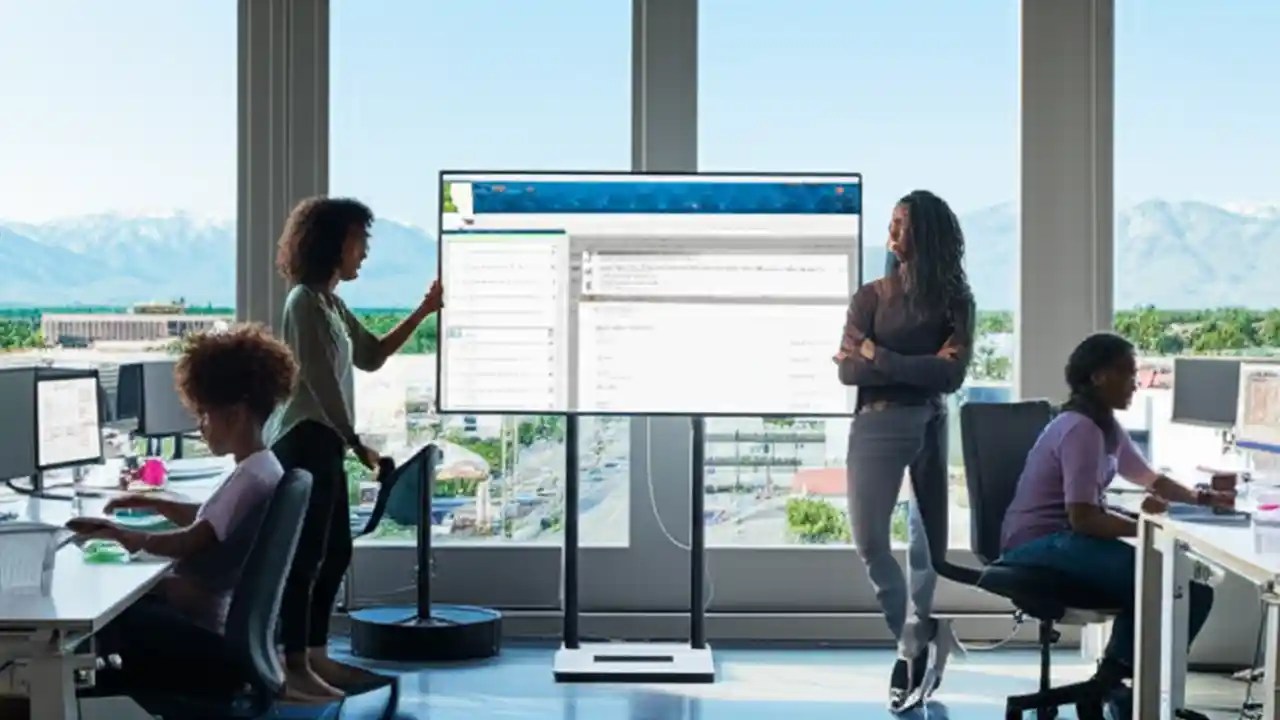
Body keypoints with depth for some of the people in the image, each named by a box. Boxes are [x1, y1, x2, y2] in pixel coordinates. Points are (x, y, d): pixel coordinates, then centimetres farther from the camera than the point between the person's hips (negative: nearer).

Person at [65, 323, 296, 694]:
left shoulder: (252, 477, -21)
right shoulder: (261, 469, 12)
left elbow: (189, 543, -26)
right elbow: (212, 517, 28)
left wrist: (116, 532, -16)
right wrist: (153, 503, 18)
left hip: (215, 640, -10)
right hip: (221, 625, 10)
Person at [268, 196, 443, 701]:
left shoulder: (332, 303, 17)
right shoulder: (305, 301, -12)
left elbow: (371, 356, 22)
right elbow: (321, 381, -15)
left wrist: (423, 312, 16)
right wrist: (355, 441, -11)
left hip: (323, 442, 10)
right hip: (304, 441, -10)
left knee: (336, 550, 14)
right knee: (305, 554, -8)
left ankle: (316, 655, 23)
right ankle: (295, 669, -3)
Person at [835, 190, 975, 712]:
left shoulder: (955, 300, 6)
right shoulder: (871, 296, 6)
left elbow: (952, 373, -7)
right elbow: (847, 368, -5)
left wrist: (882, 357, -9)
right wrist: (917, 368, -12)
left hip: (933, 425, 1)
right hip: (877, 424, 0)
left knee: (933, 540, 3)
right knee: (869, 539, -11)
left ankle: (919, 644, 14)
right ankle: (919, 642, 2)